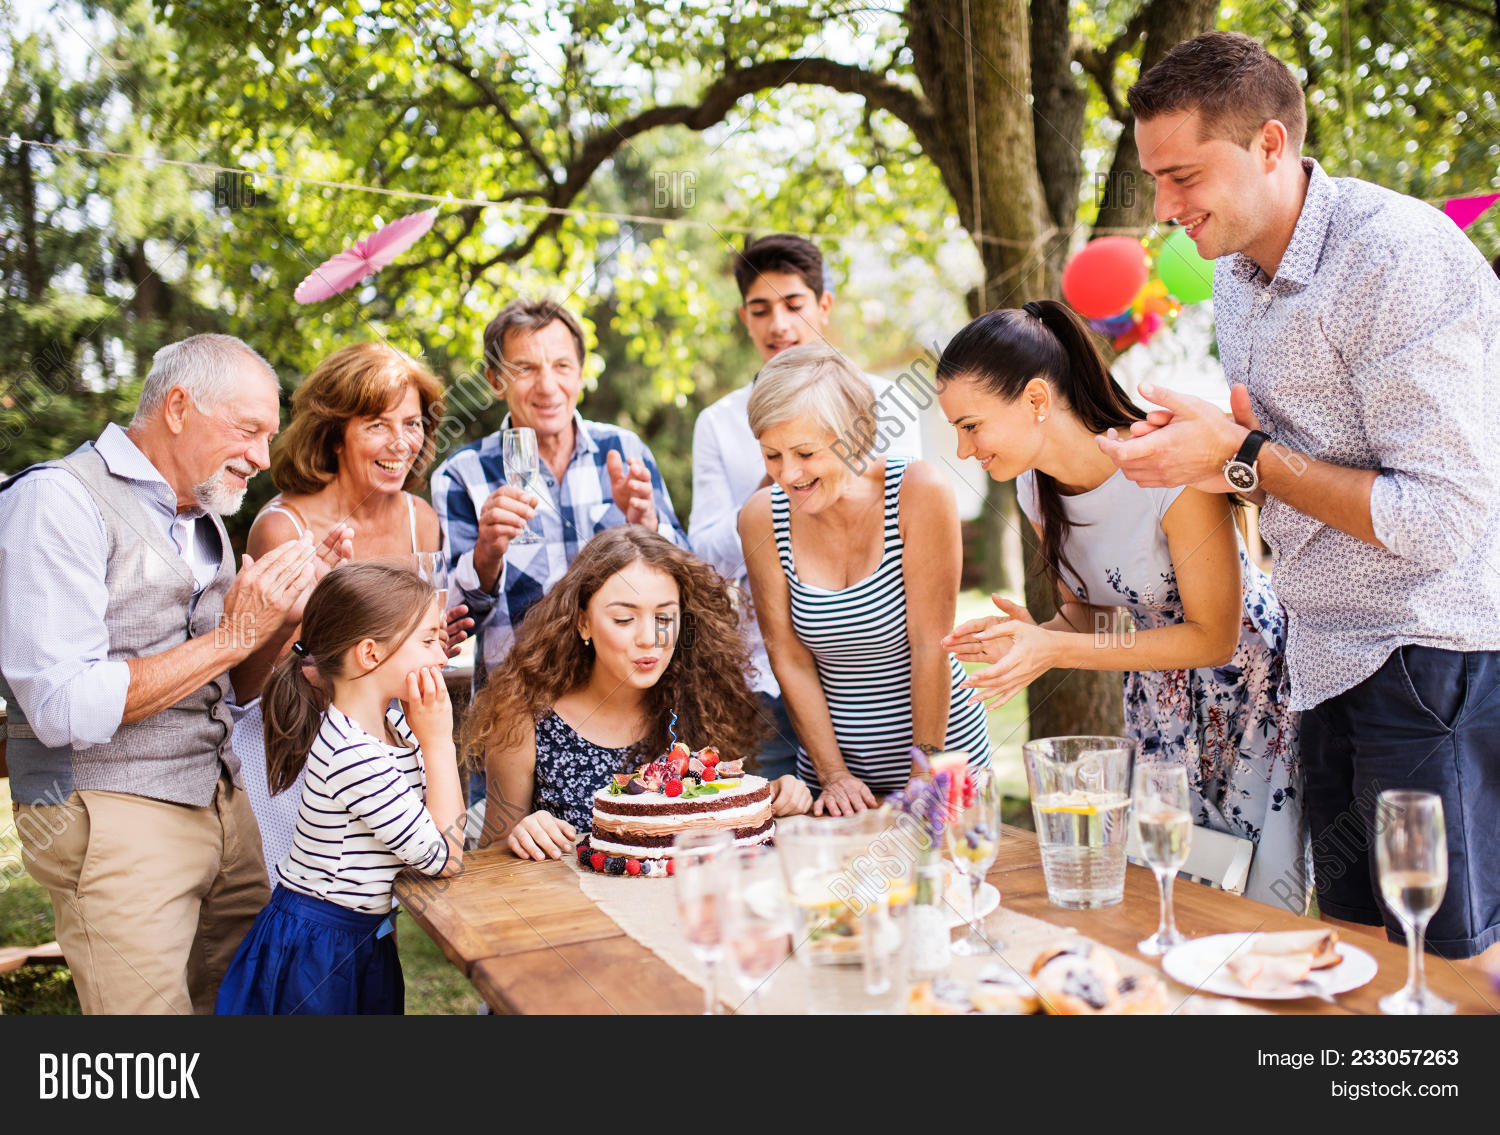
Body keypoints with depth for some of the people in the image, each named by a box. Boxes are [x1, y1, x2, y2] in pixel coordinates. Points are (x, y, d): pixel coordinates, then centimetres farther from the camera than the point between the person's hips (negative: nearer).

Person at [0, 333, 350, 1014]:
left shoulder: (203, 515, 15)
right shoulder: (58, 500, -12)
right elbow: (63, 709, -21)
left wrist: (290, 604, 1)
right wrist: (233, 636, -18)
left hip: (223, 801, 8)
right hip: (112, 816, -7)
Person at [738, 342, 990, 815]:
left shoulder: (919, 493, -18)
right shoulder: (761, 518, -9)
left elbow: (930, 644, -15)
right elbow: (789, 659, -5)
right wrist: (833, 775, -7)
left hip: (942, 750, -2)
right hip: (831, 758, 2)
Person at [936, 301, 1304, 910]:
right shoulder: (1037, 489, -6)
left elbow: (1214, 636, -22)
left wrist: (1056, 650, -27)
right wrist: (1033, 635, -18)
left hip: (1253, 684, -6)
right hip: (1162, 702, 6)